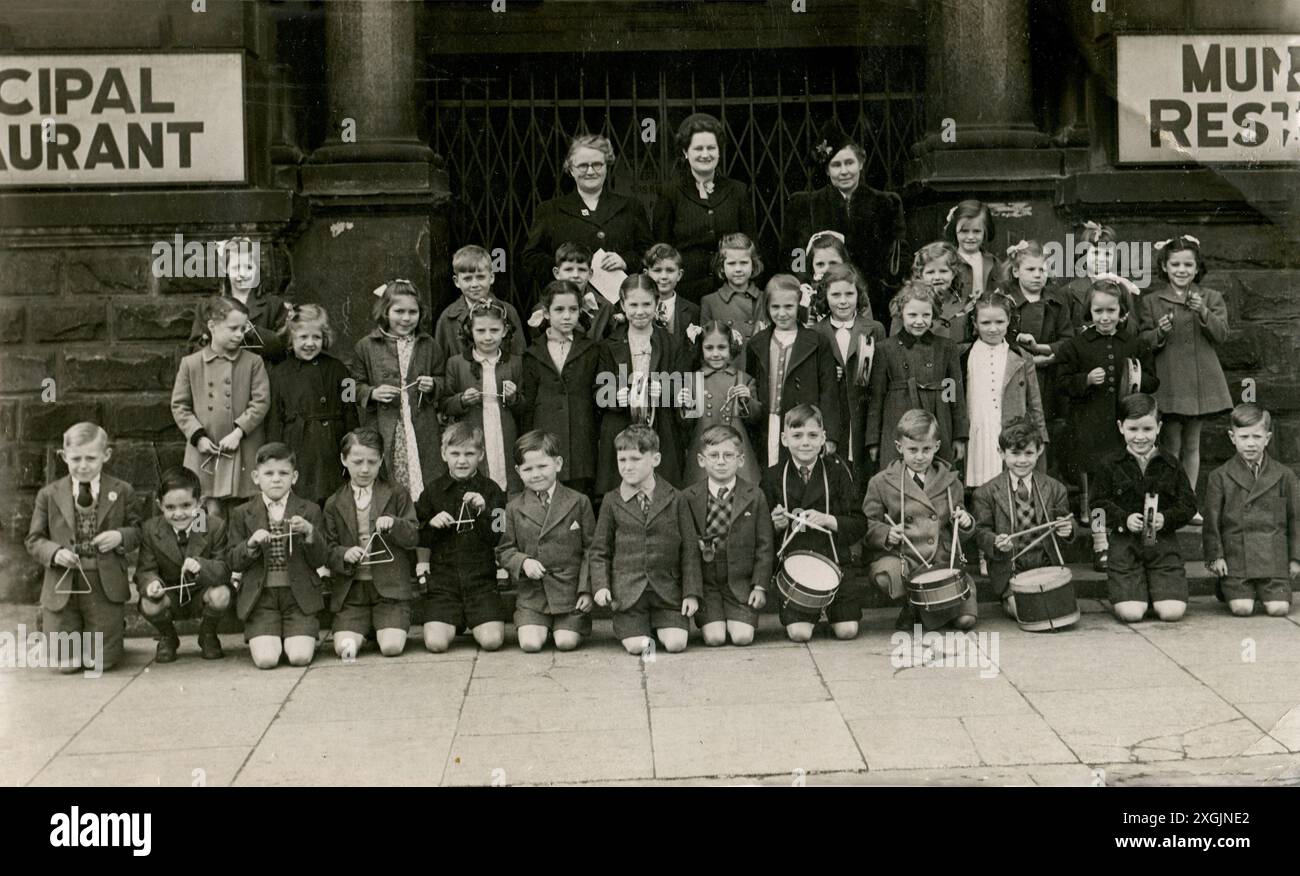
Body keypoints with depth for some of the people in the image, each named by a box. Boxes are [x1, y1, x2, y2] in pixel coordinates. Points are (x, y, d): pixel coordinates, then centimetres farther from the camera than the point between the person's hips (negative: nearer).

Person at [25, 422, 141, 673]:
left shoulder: (122, 492, 2)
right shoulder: (49, 495, 2)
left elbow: (137, 532, 7)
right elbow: (34, 540, 5)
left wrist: (120, 537, -16)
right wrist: (54, 552, -16)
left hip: (106, 588, 0)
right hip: (62, 588, 1)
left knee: (100, 662, 1)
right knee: (65, 663, 2)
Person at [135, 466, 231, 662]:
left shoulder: (215, 527, -14)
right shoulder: (150, 529, -9)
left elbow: (224, 570, -19)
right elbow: (145, 570, -9)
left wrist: (201, 566, -42)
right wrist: (151, 583, -35)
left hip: (201, 594, -1)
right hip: (169, 595, 1)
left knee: (221, 595, -33)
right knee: (149, 605, -31)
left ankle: (208, 636, 3)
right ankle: (167, 638, 7)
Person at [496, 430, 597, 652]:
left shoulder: (579, 502, 1)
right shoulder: (514, 508, 5)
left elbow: (591, 549, 1)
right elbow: (504, 550, 8)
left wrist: (587, 590, -5)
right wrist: (523, 561, -14)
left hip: (571, 591, -1)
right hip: (531, 593, 1)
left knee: (567, 642, -13)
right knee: (530, 644, -15)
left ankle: (576, 623, 21)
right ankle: (542, 626, 19)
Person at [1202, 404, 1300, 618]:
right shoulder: (1219, 477, 3)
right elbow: (1211, 520, 3)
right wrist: (1214, 555, -3)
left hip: (1274, 558, 1)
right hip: (1235, 558, -1)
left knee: (1279, 608, -11)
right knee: (1242, 608, -13)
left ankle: (1266, 591, 23)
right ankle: (1226, 589, 20)